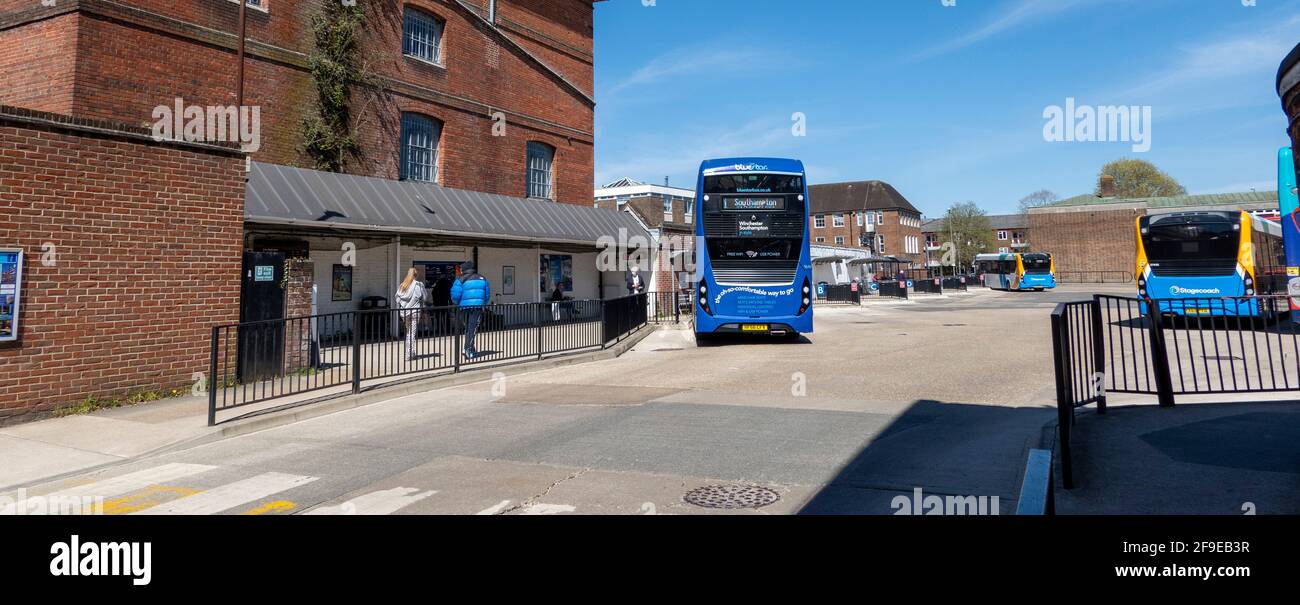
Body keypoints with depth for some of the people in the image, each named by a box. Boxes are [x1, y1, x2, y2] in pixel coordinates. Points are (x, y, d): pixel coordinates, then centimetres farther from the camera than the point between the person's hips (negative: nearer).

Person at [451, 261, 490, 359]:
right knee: (472, 329, 0)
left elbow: (455, 295, -8)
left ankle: (470, 349, 23)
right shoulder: (482, 279, 8)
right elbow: (487, 294, 9)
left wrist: (457, 303, 11)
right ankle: (468, 350, -9)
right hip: (477, 307, 0)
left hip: (465, 307, 0)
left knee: (467, 328, 16)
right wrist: (483, 304, 20)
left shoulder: (461, 280, -1)